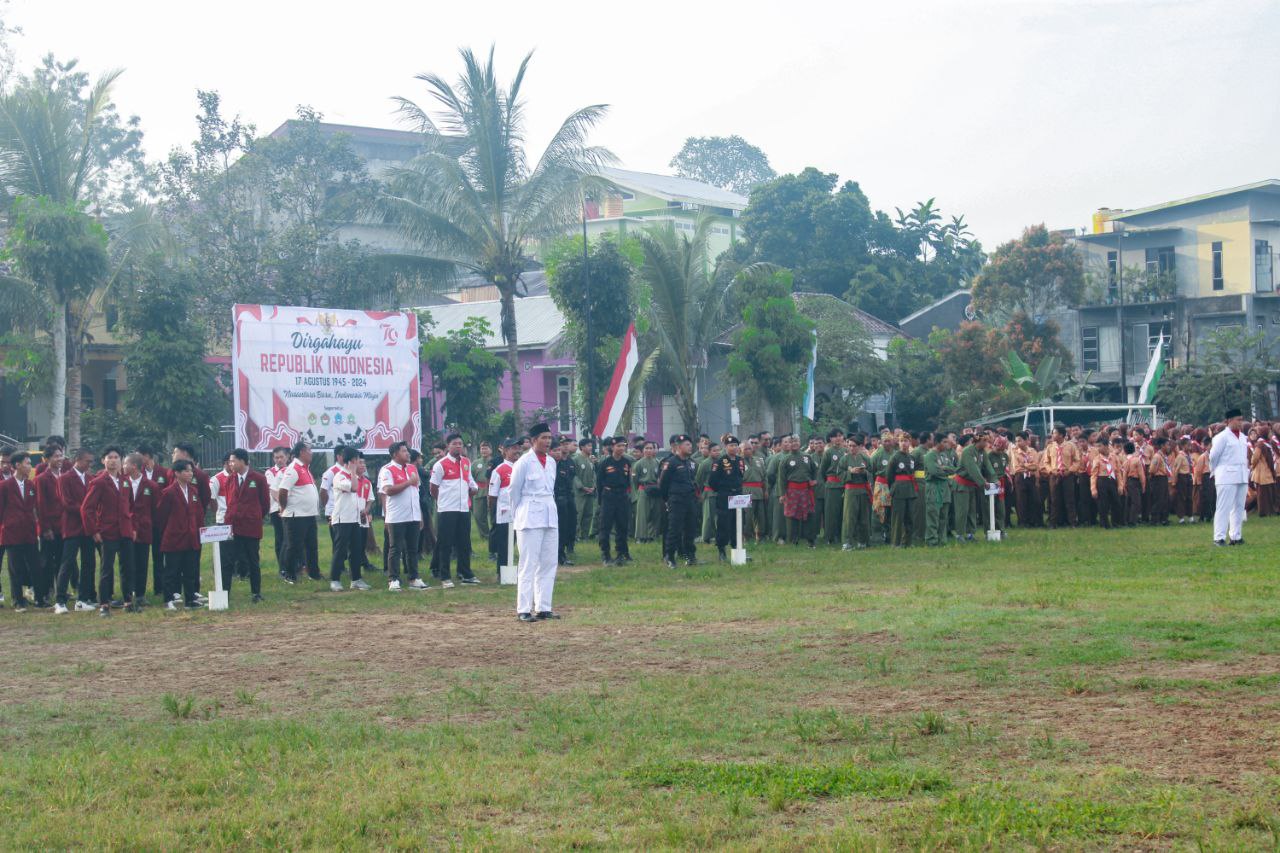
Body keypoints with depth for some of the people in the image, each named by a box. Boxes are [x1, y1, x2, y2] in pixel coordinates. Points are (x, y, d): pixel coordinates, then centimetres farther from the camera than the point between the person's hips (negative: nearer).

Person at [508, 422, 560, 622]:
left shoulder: (551, 462, 10)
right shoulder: (524, 462, -9)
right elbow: (514, 491, -2)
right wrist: (518, 516, 5)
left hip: (550, 516, 7)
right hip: (530, 519, -7)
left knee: (548, 564, 7)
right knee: (528, 565, -7)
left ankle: (543, 608, 12)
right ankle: (523, 610, -4)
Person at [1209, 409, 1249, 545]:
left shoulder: (1243, 437, 14)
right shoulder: (1222, 437, -9)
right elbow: (1213, 456, -6)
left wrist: (1247, 472, 17)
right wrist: (1215, 471, 4)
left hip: (1242, 477, 7)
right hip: (1227, 478, -7)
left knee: (1239, 507, 9)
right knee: (1224, 508, -7)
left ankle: (1236, 536, 15)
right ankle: (1219, 538, -6)